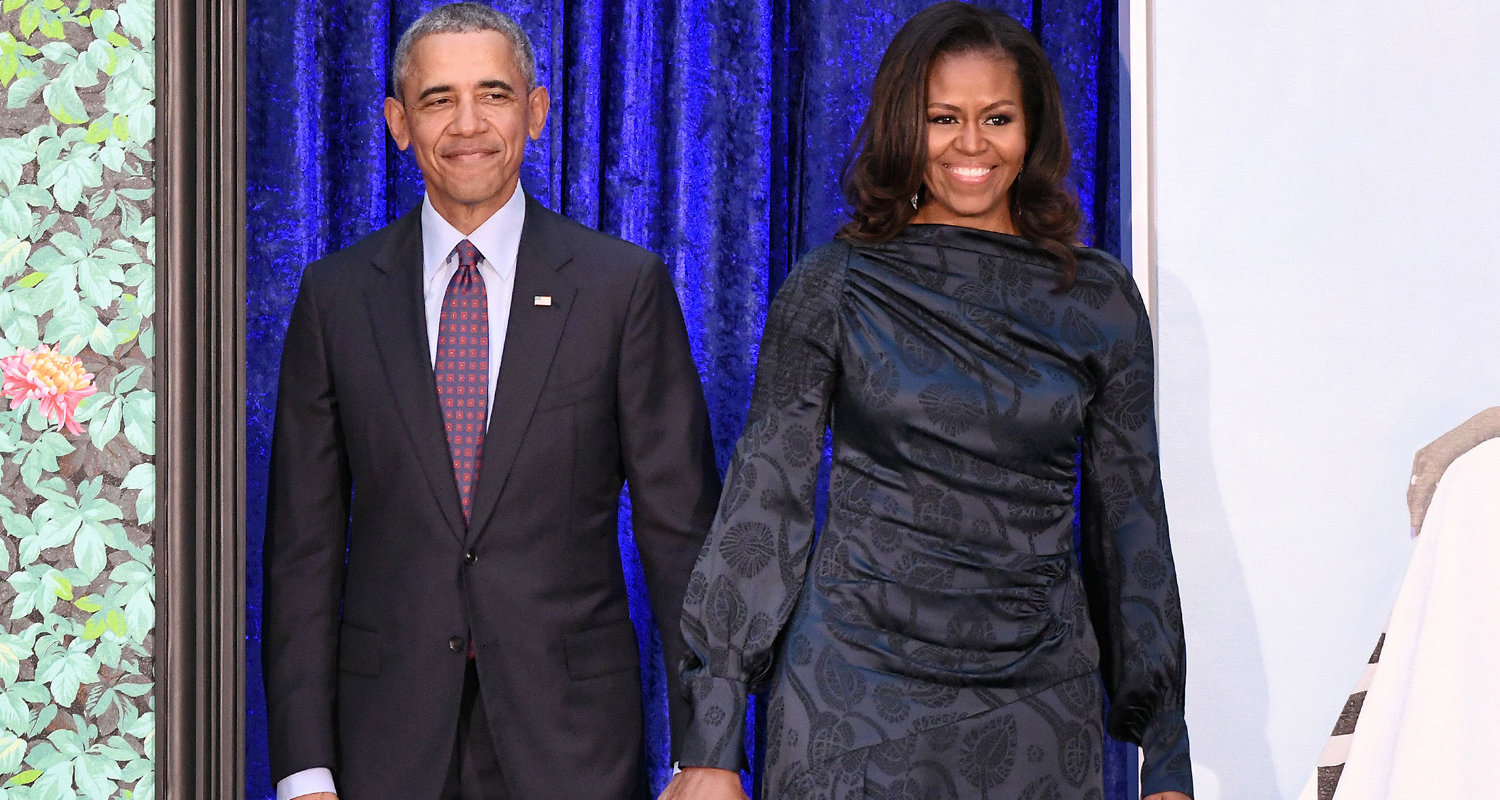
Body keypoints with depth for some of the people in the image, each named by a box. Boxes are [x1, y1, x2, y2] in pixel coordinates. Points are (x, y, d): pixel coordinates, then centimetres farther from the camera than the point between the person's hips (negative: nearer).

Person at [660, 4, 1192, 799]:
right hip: (854, 689, -2)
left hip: (1037, 700, 2)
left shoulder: (1098, 299, 5)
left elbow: (1130, 518, 8)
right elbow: (766, 495, -2)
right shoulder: (833, 286, 0)